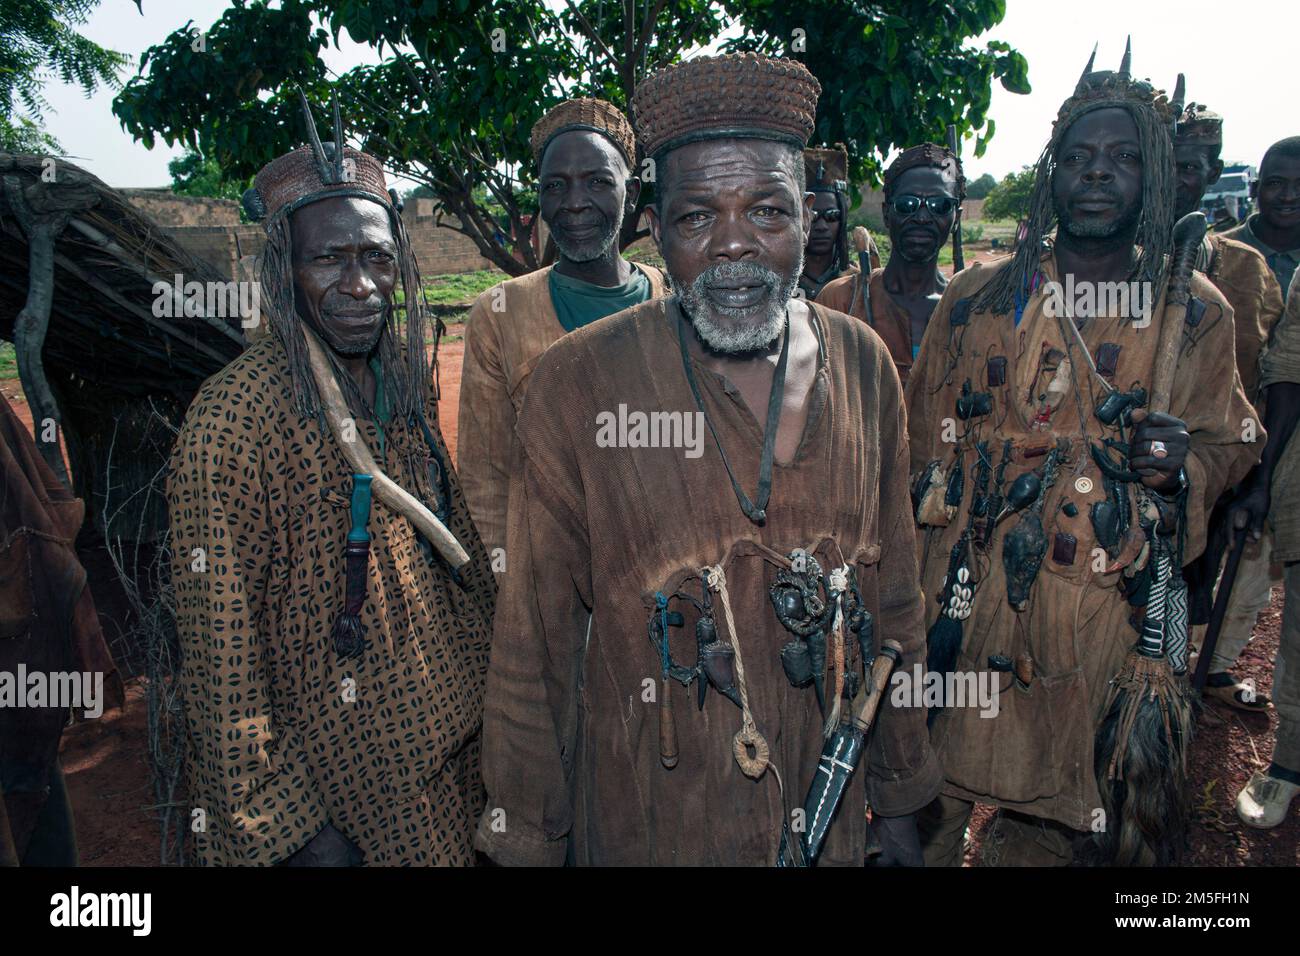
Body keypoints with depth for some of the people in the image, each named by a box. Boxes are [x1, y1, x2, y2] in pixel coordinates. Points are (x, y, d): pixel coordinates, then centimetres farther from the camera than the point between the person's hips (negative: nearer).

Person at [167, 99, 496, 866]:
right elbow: (220, 645, -19)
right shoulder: (233, 418, -20)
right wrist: (285, 824, -17)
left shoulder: (403, 383, 1)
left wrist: (492, 680, 13)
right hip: (331, 782, -6)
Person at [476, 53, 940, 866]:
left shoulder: (864, 366, -5)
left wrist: (898, 800, 9)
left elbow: (892, 600, 3)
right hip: (642, 826, -2)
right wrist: (530, 837, -2)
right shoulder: (580, 381, -15)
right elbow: (536, 635, -8)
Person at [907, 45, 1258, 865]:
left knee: (1051, 813, 12)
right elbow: (931, 446, 5)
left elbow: (1227, 445, 12)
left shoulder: (1196, 312, 3)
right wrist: (933, 594, 2)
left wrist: (1181, 467, -13)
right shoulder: (978, 297, 2)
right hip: (974, 597, 0)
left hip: (1111, 611, 1)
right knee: (934, 797, 8)